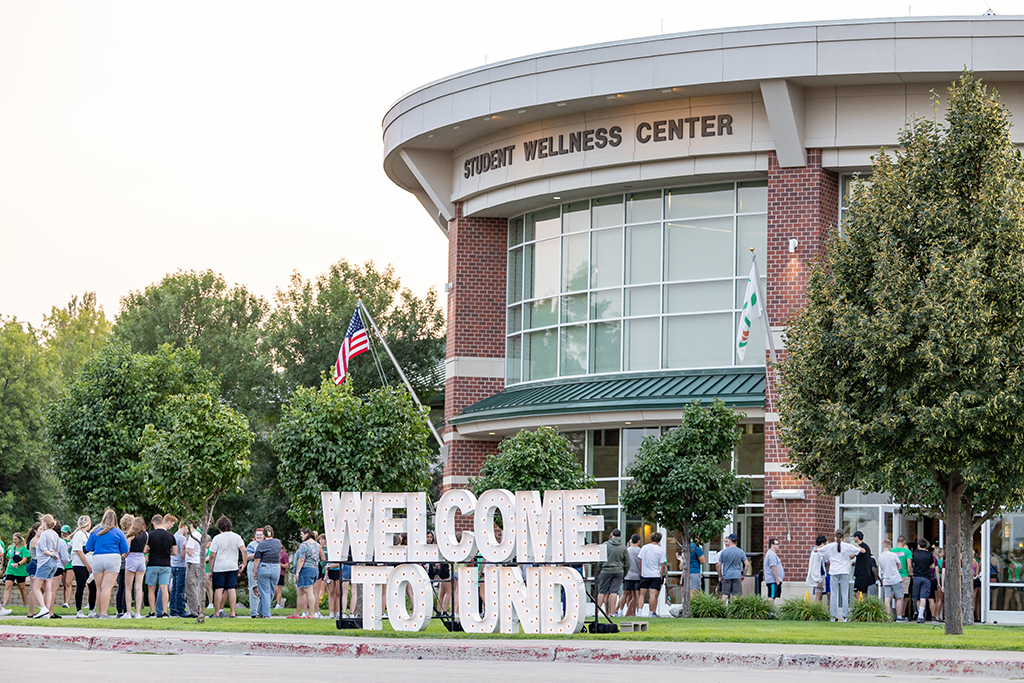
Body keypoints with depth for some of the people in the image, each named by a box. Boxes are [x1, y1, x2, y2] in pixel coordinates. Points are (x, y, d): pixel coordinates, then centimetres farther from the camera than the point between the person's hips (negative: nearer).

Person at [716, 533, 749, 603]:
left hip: (726, 576, 0)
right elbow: (747, 565, 0)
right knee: (736, 596, 0)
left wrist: (720, 576, 11)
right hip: (737, 576, 0)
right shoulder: (740, 552, 3)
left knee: (725, 595, 1)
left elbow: (719, 565, 2)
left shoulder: (723, 552, 1)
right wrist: (743, 575, 10)